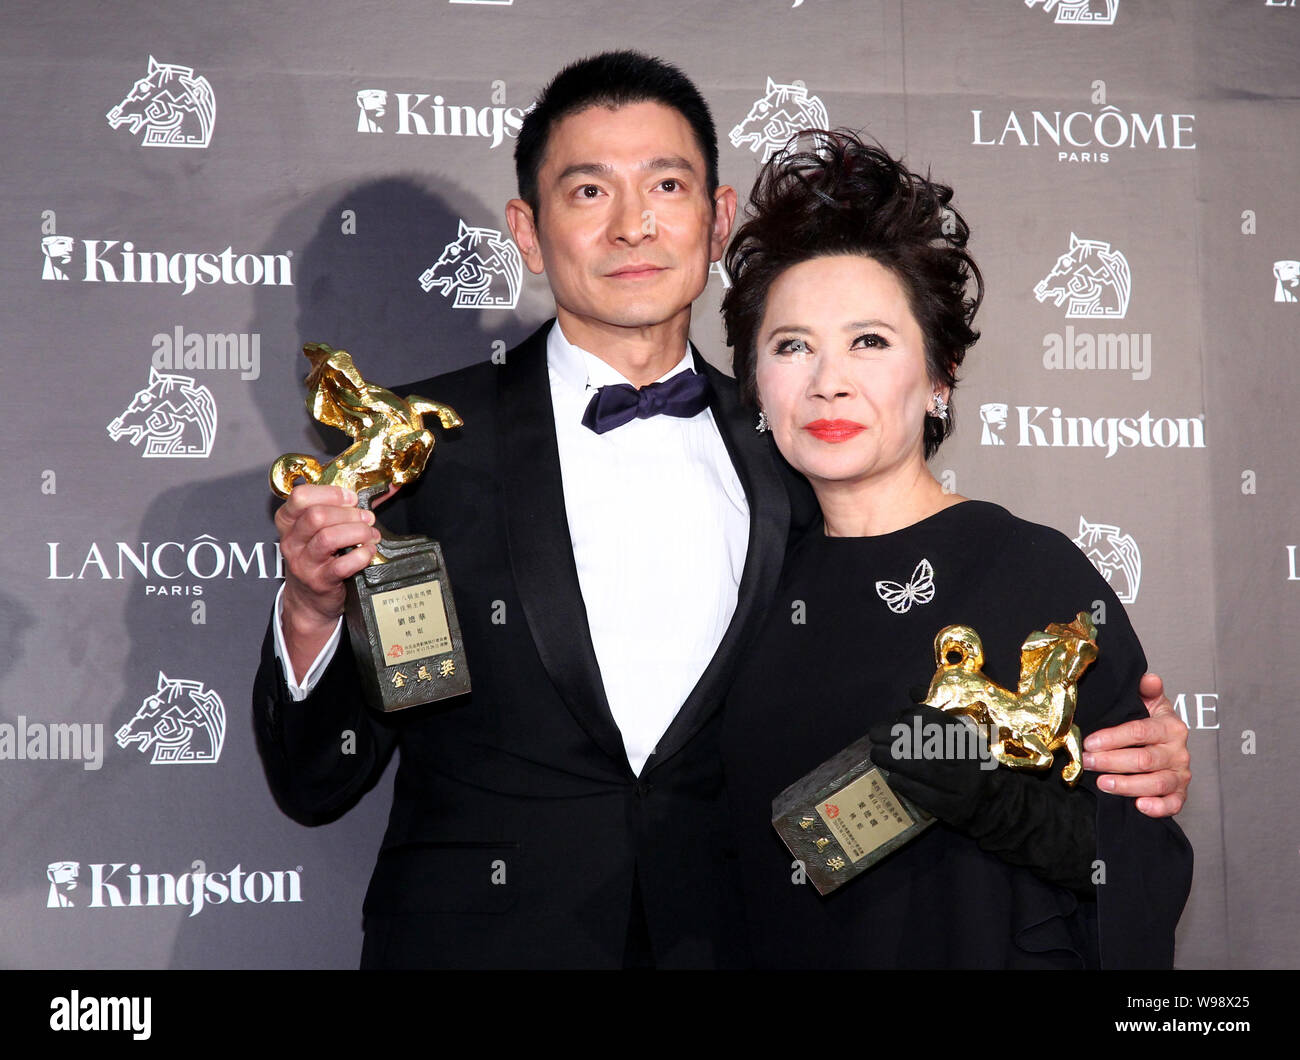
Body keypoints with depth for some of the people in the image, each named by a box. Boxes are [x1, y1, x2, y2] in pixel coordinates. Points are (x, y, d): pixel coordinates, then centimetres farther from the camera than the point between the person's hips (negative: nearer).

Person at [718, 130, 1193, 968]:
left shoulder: (1038, 574, -13)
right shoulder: (771, 585, -1)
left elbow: (1143, 852, -13)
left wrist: (1005, 807, -27)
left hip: (1004, 955, -3)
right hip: (787, 955, 4)